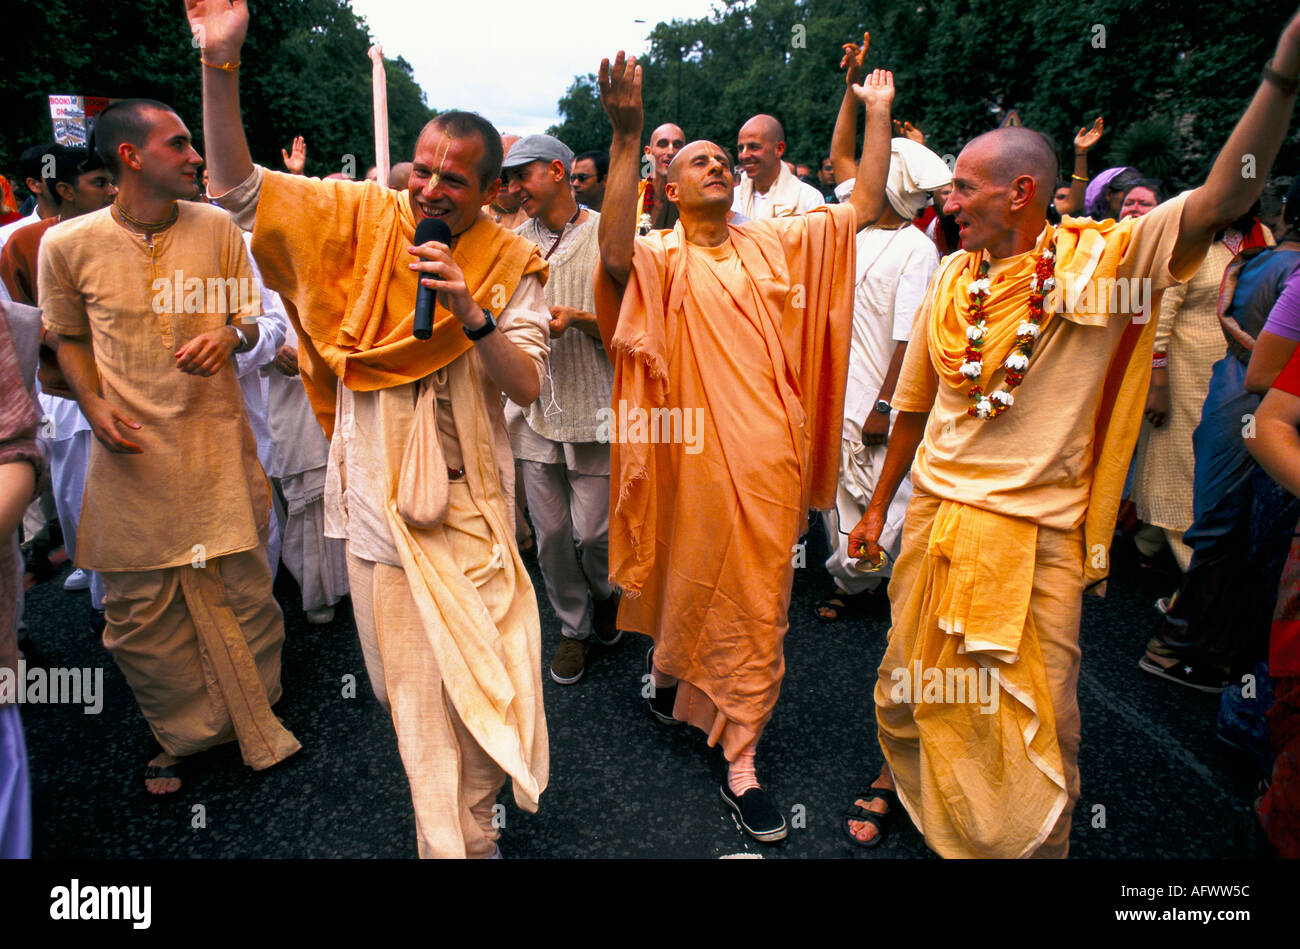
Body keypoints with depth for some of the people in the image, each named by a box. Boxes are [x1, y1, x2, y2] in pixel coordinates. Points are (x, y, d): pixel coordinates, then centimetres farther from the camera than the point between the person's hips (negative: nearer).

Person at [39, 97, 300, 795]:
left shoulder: (217, 228, 0)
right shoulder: (68, 244, -2)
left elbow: (250, 320, 8)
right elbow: (69, 337, 11)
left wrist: (231, 334, -16)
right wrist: (93, 405, -6)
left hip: (217, 441, 0)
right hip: (129, 450, 0)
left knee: (241, 591, 7)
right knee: (140, 608, 8)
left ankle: (255, 725, 29)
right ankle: (185, 734, 31)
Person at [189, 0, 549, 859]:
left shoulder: (510, 263, -1)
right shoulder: (366, 219, 0)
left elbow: (529, 385, -7)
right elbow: (239, 187, -5)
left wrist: (474, 317, -24)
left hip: (470, 494, 0)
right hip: (380, 489, 0)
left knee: (482, 668, 5)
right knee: (411, 676, 10)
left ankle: (473, 830, 28)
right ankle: (445, 839, 33)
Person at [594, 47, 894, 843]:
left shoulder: (777, 242, 11)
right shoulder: (662, 259, -2)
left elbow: (866, 207, 11)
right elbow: (616, 258, -26)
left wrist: (878, 114, 6)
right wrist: (627, 136, -31)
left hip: (773, 456, 4)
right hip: (701, 453, -3)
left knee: (759, 606, 11)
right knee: (694, 582, 13)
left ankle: (741, 759, 27)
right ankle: (671, 671, 45)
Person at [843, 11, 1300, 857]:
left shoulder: (1099, 259, -6)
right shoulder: (952, 277, 5)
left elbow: (1224, 199, -20)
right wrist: (879, 506, 14)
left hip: (1038, 533, -3)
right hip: (936, 518, 4)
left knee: (1040, 716, 8)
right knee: (910, 678, 17)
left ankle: (1042, 843, 32)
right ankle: (897, 781, 44)